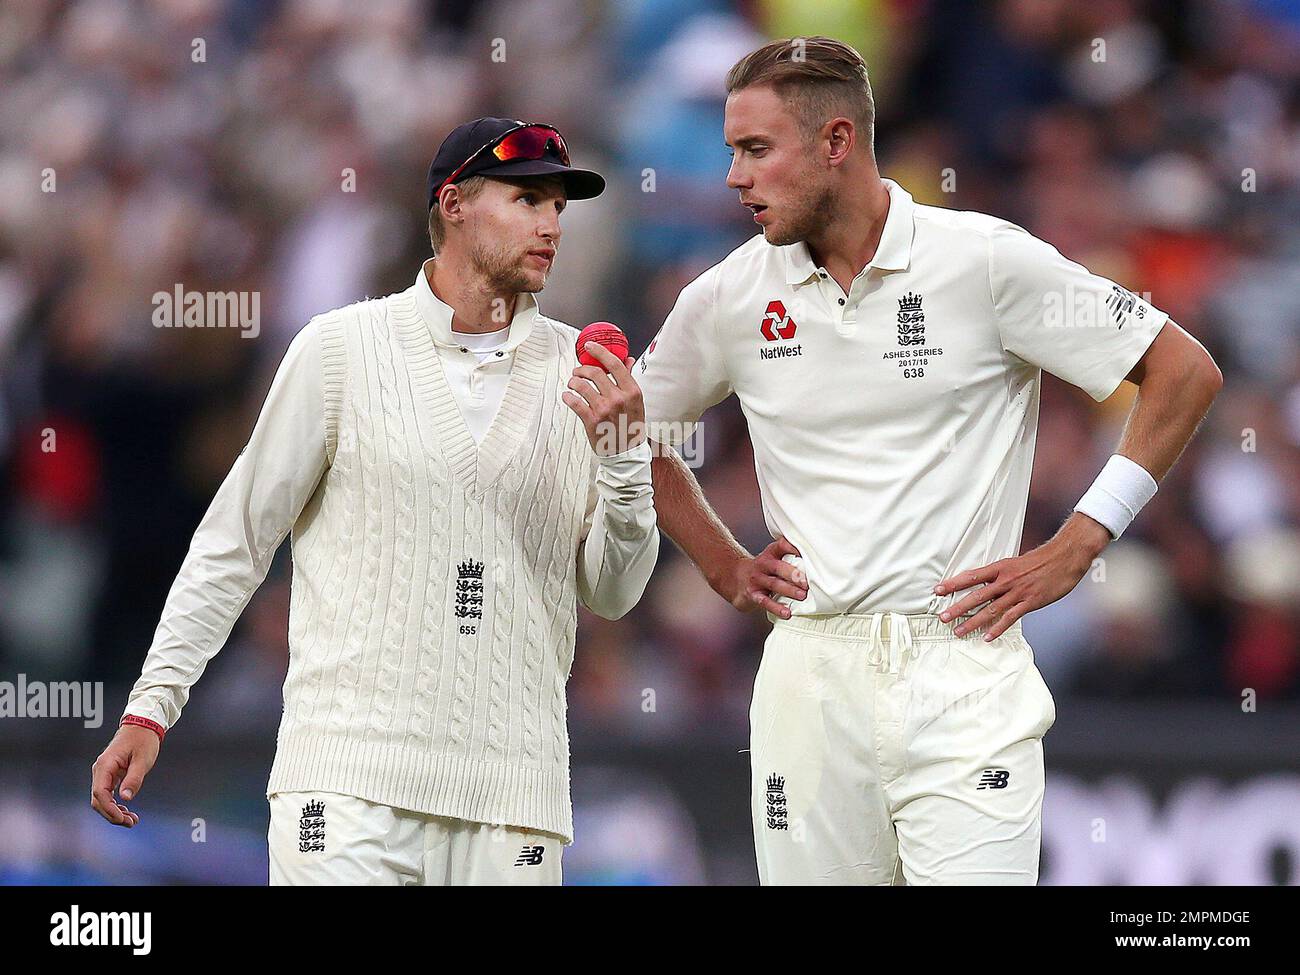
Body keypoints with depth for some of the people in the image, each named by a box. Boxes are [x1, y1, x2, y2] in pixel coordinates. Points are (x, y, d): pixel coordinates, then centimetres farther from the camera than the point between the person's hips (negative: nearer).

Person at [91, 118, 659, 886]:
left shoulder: (581, 373, 9)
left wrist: (624, 454, -7)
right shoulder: (343, 348, 3)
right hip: (350, 767, -3)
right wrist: (152, 704, 2)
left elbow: (612, 592, 10)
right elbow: (237, 540, 7)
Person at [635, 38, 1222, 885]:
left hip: (960, 670, -3)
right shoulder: (730, 297, 7)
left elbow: (1186, 372, 0)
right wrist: (724, 566, 14)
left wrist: (1072, 552, -3)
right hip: (808, 679, 4)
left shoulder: (986, 261, -4)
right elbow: (640, 429, 25)